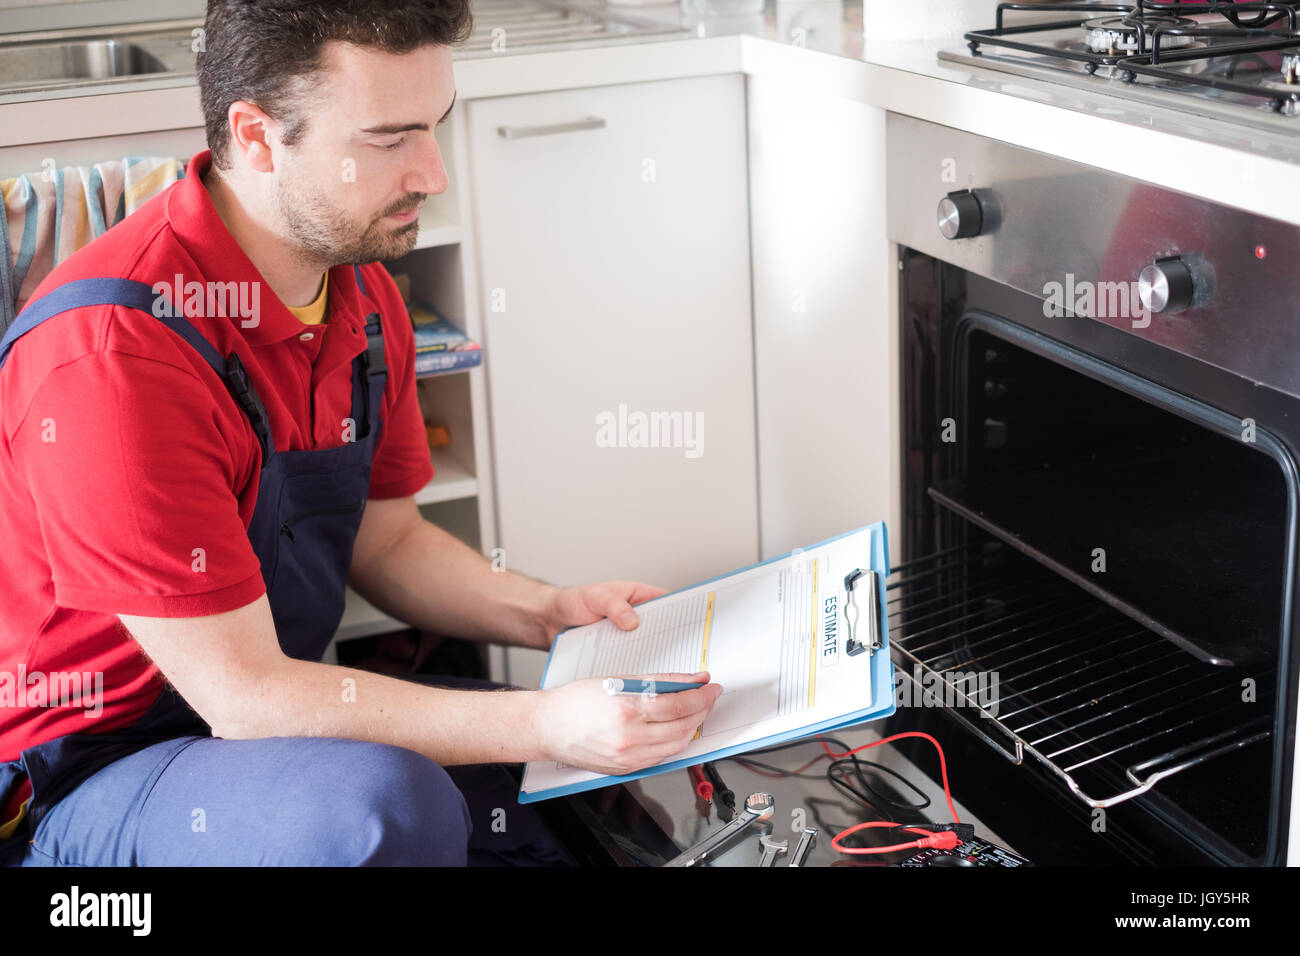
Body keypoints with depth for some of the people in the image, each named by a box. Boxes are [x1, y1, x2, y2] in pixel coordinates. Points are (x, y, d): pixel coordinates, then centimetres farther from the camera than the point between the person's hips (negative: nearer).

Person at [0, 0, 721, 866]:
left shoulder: (362, 295, 0)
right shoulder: (112, 351, -28)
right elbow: (241, 692, -26)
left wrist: (551, 614, -6)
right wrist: (543, 725, -30)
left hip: (283, 707, 8)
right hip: (91, 778, -7)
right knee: (386, 800, -35)